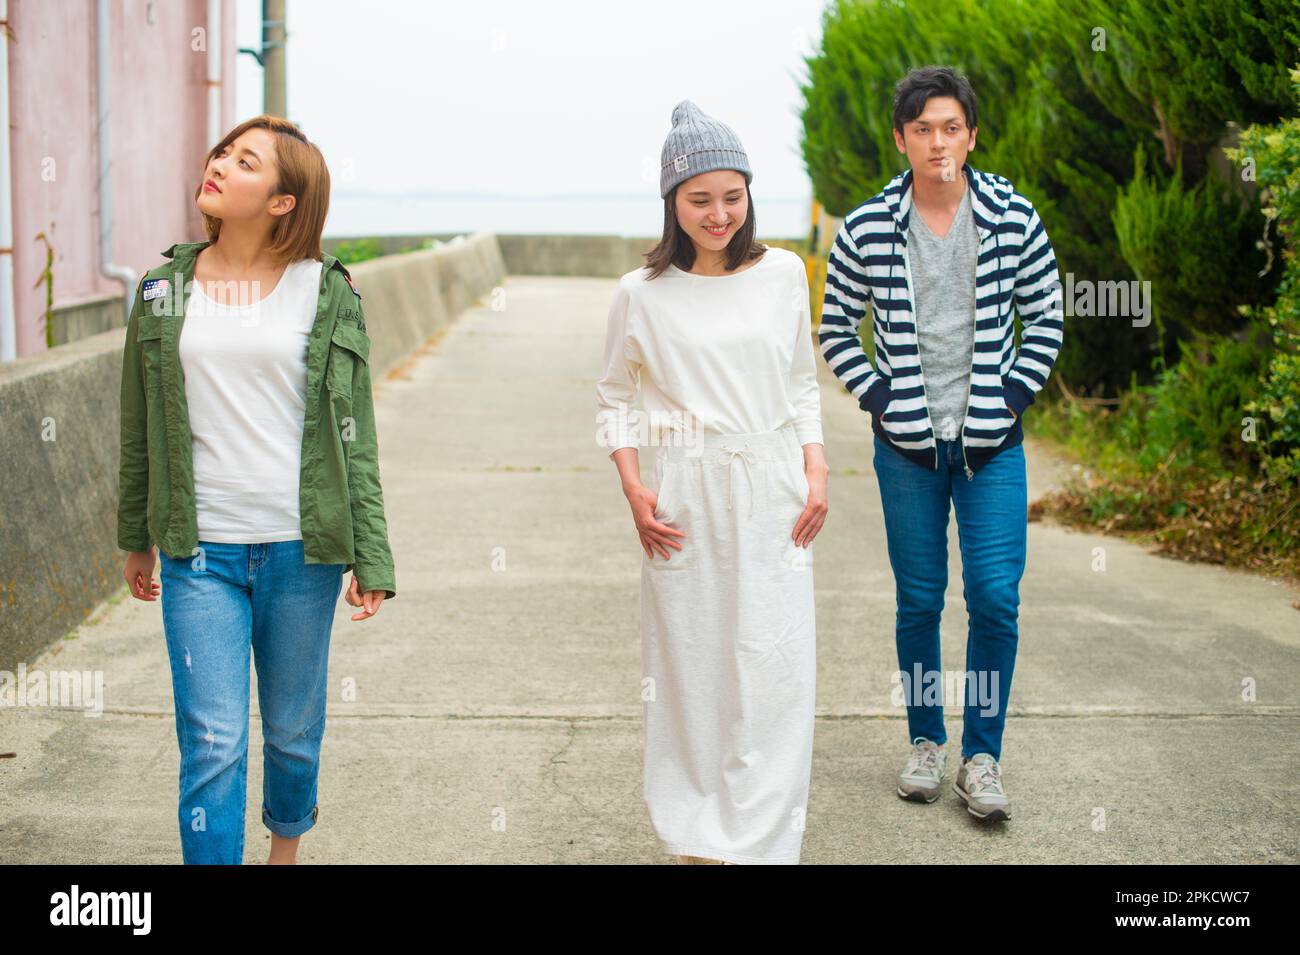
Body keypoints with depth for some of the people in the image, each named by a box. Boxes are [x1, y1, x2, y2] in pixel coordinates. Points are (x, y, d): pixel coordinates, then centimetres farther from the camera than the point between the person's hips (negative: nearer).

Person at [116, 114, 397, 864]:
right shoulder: (165, 290, 4)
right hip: (200, 552, 1)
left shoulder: (327, 294, -2)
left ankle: (288, 844, 40)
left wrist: (371, 555, -5)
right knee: (213, 744, -4)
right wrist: (137, 539, 17)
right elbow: (141, 430, 12)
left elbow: (355, 435, -1)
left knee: (294, 732, 14)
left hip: (301, 550, 0)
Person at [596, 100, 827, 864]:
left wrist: (816, 473, 2)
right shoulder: (643, 294, 0)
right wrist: (633, 489, -3)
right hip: (686, 499, -1)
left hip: (772, 493, 1)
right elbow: (616, 398, 9)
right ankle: (699, 836, 19)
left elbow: (804, 385, 13)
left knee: (774, 670, -1)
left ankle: (764, 841, 9)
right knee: (691, 664, 5)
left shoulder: (783, 274, 5)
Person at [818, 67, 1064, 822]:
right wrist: (877, 396, -3)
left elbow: (1046, 316, 7)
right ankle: (926, 742, 24)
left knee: (996, 598, -4)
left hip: (992, 443, 0)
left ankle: (983, 757, 9)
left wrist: (1014, 394, -2)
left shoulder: (1013, 216, -3)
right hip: (908, 444, 0)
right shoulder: (868, 229, -5)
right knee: (919, 600, 8)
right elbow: (837, 327, 6)